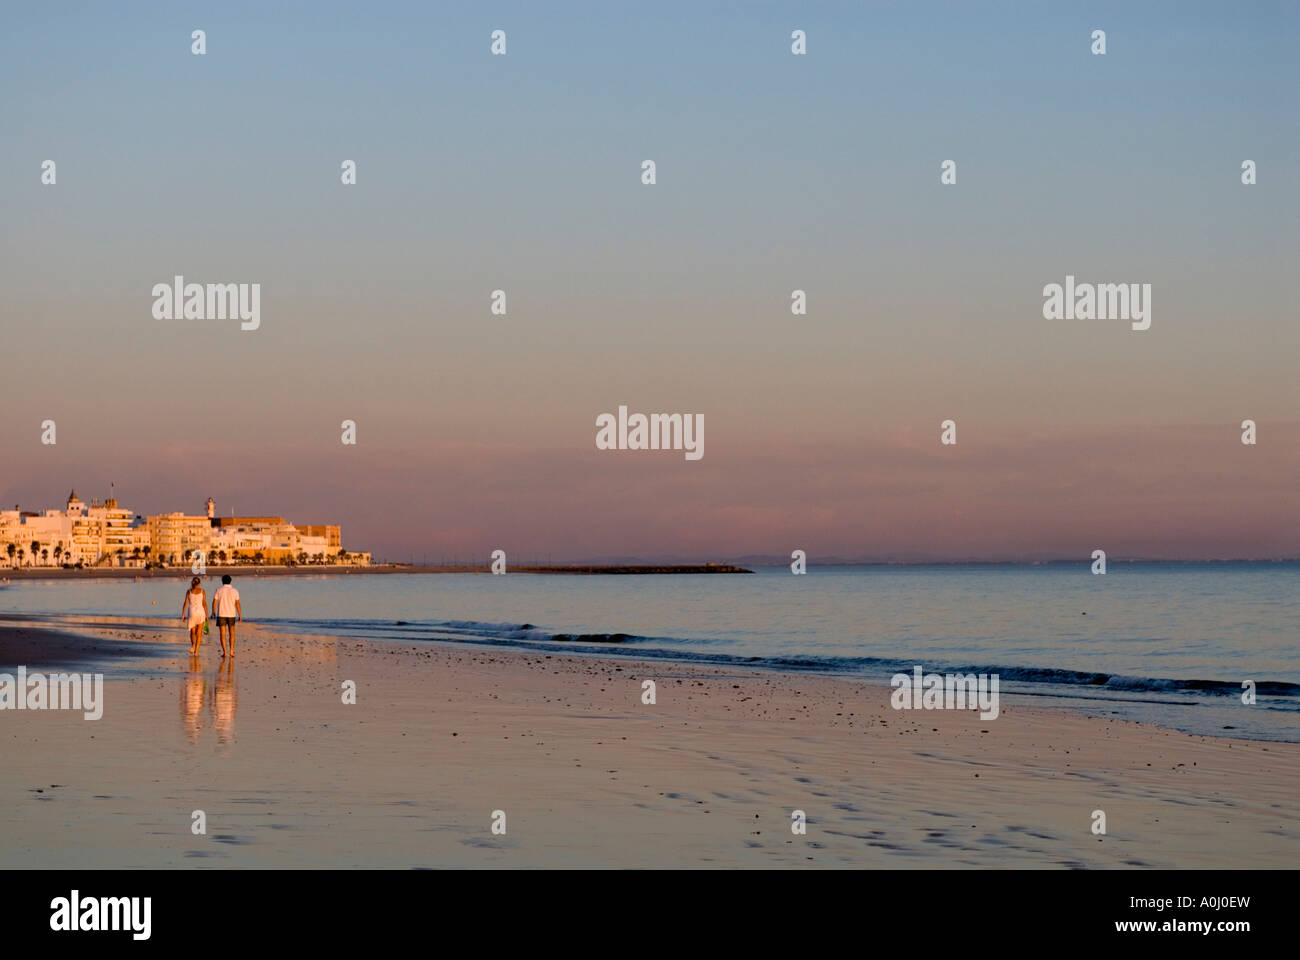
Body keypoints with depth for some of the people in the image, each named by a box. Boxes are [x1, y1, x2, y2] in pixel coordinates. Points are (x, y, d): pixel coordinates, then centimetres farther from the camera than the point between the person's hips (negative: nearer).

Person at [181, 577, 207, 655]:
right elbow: (204, 604, -4)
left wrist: (183, 615, 1)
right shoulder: (202, 591, -2)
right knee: (198, 633, 5)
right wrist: (206, 614, 3)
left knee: (192, 632, 18)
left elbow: (185, 604, -3)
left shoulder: (189, 591, -1)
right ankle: (196, 651, -3)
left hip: (191, 613, 1)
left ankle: (192, 645, -9)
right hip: (200, 612, -1)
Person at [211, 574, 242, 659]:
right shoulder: (235, 591, -2)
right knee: (232, 634, 13)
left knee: (222, 634, 3)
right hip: (231, 614, 1)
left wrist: (213, 612, 11)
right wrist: (240, 615, 0)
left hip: (221, 614, -1)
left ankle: (224, 652, -5)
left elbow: (214, 602, -4)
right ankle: (231, 651, 5)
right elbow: (237, 604, -5)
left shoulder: (219, 590, -5)